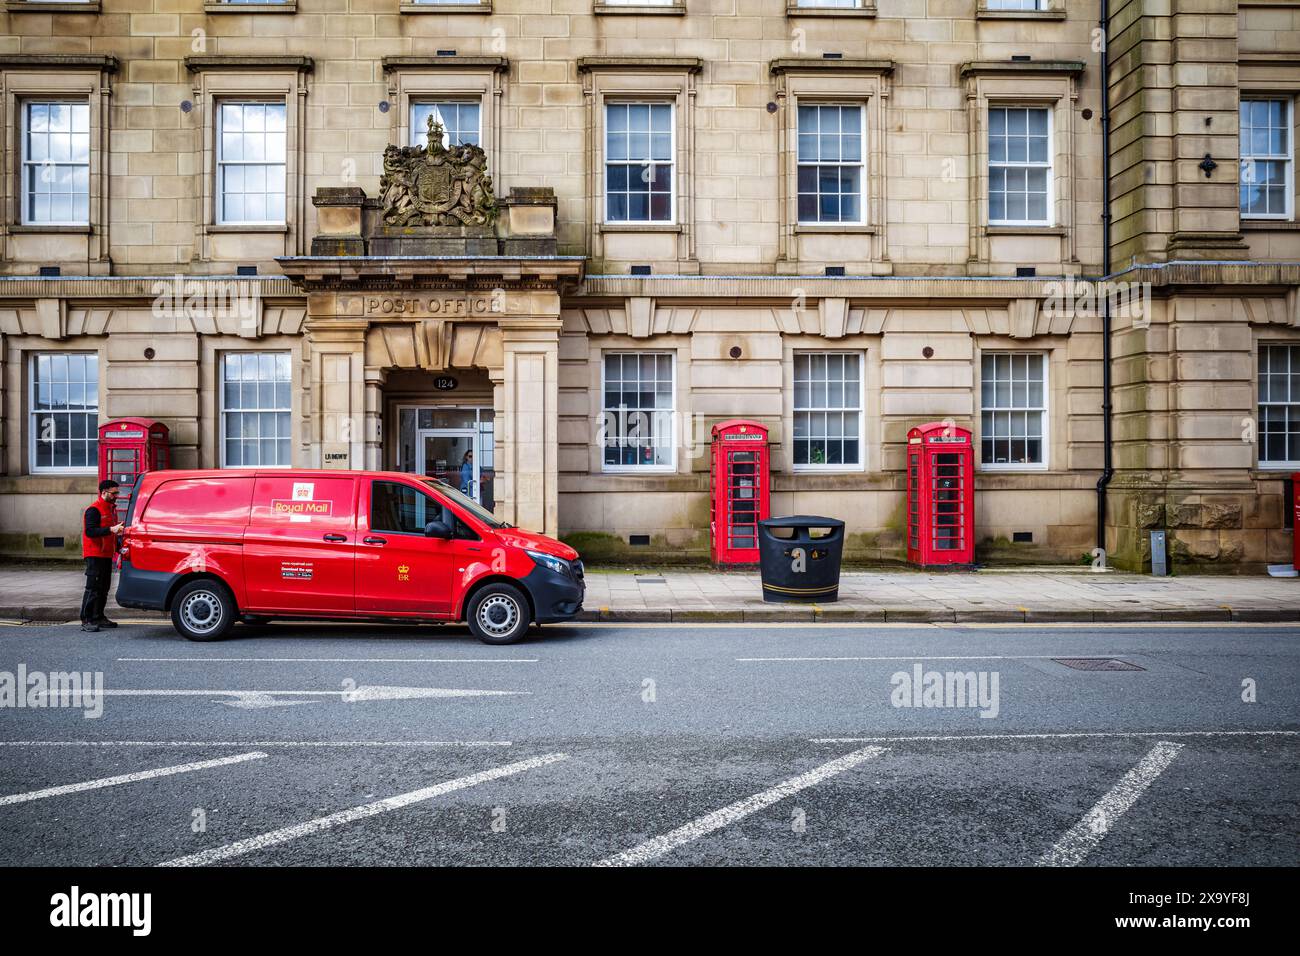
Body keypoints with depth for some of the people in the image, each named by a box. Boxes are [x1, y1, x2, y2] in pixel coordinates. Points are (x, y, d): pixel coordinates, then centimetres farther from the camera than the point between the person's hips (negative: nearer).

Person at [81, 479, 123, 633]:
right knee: (93, 588, -10)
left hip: (107, 555, 9)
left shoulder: (111, 508, 17)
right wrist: (111, 529, -31)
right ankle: (86, 621, -8)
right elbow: (90, 531, -23)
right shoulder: (94, 510, -12)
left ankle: (99, 617, 18)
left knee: (104, 588, 11)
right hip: (95, 555, -9)